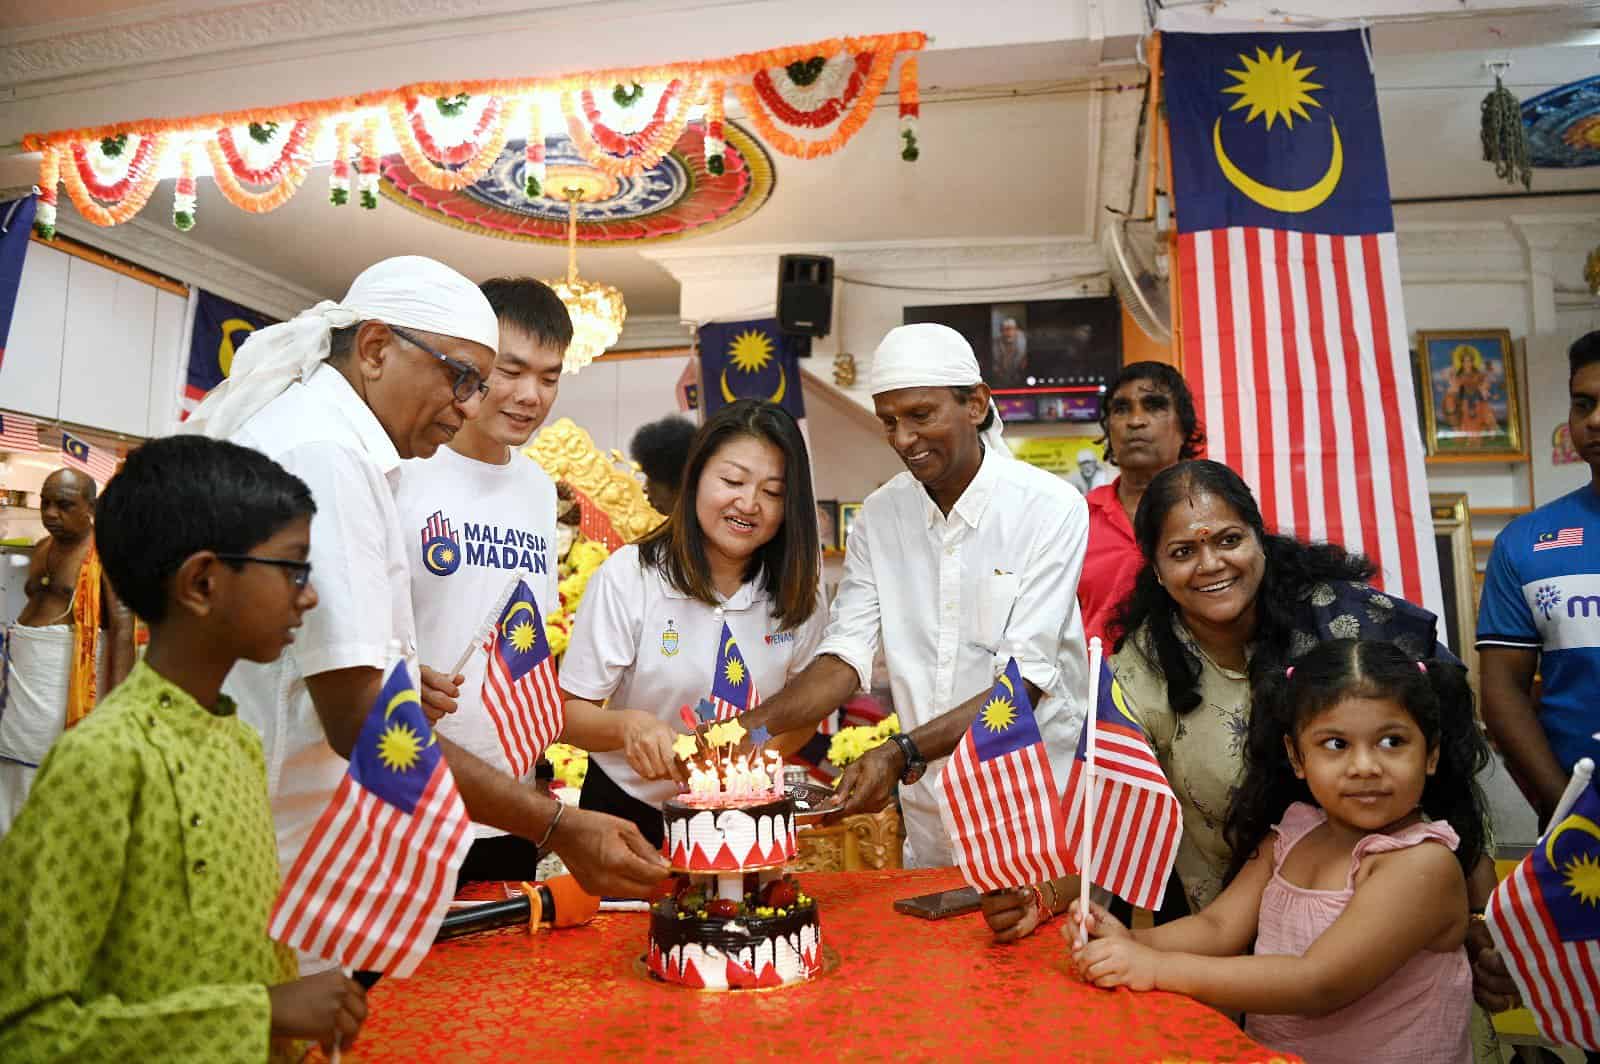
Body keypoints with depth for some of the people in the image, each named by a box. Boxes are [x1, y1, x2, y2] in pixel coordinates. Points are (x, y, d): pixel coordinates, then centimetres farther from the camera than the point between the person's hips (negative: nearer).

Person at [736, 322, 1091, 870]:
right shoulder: (879, 515, 1)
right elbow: (846, 655, -3)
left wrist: (902, 754, -30)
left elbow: (1025, 680, -19)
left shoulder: (1050, 507, -14)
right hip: (929, 811, 4)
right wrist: (752, 726, -20)